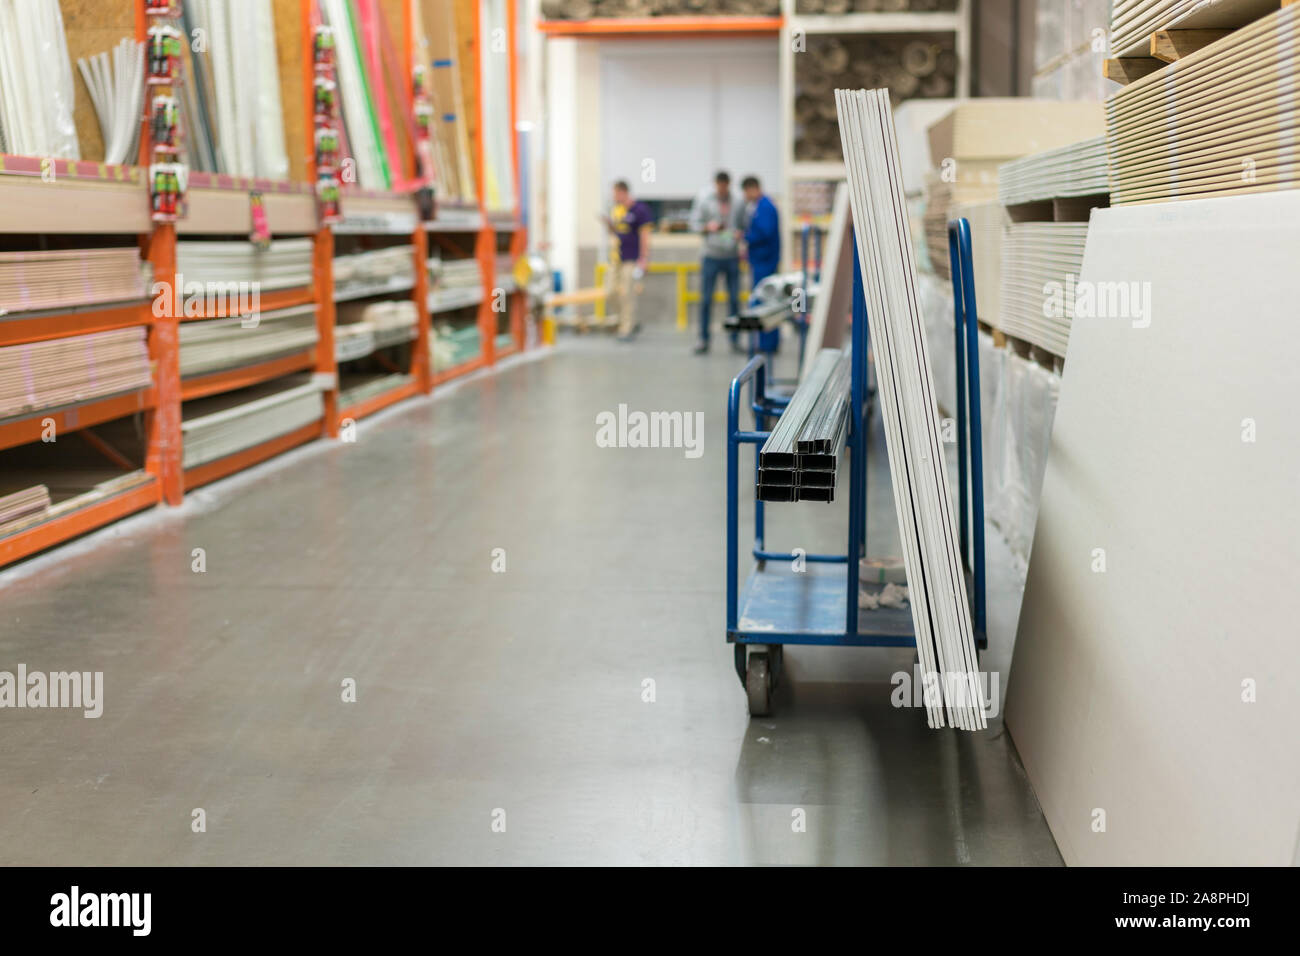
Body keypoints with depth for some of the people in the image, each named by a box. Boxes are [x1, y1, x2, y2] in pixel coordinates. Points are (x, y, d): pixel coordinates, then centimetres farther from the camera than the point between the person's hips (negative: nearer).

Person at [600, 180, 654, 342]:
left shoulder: (640, 210, -8)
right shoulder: (615, 209, 13)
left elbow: (645, 235, -9)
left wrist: (643, 260, -13)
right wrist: (608, 224, 1)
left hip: (632, 260, -7)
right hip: (616, 259, 7)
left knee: (627, 294, -7)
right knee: (610, 293, 4)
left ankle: (626, 330, 2)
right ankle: (633, 323, 20)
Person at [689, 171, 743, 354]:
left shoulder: (737, 203, 6)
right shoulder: (704, 201, 2)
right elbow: (694, 223, 2)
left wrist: (740, 233, -8)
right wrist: (708, 227, -16)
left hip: (732, 256, 2)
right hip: (711, 256, -1)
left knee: (735, 299, 2)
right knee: (706, 299, -1)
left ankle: (735, 339, 10)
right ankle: (703, 339, 7)